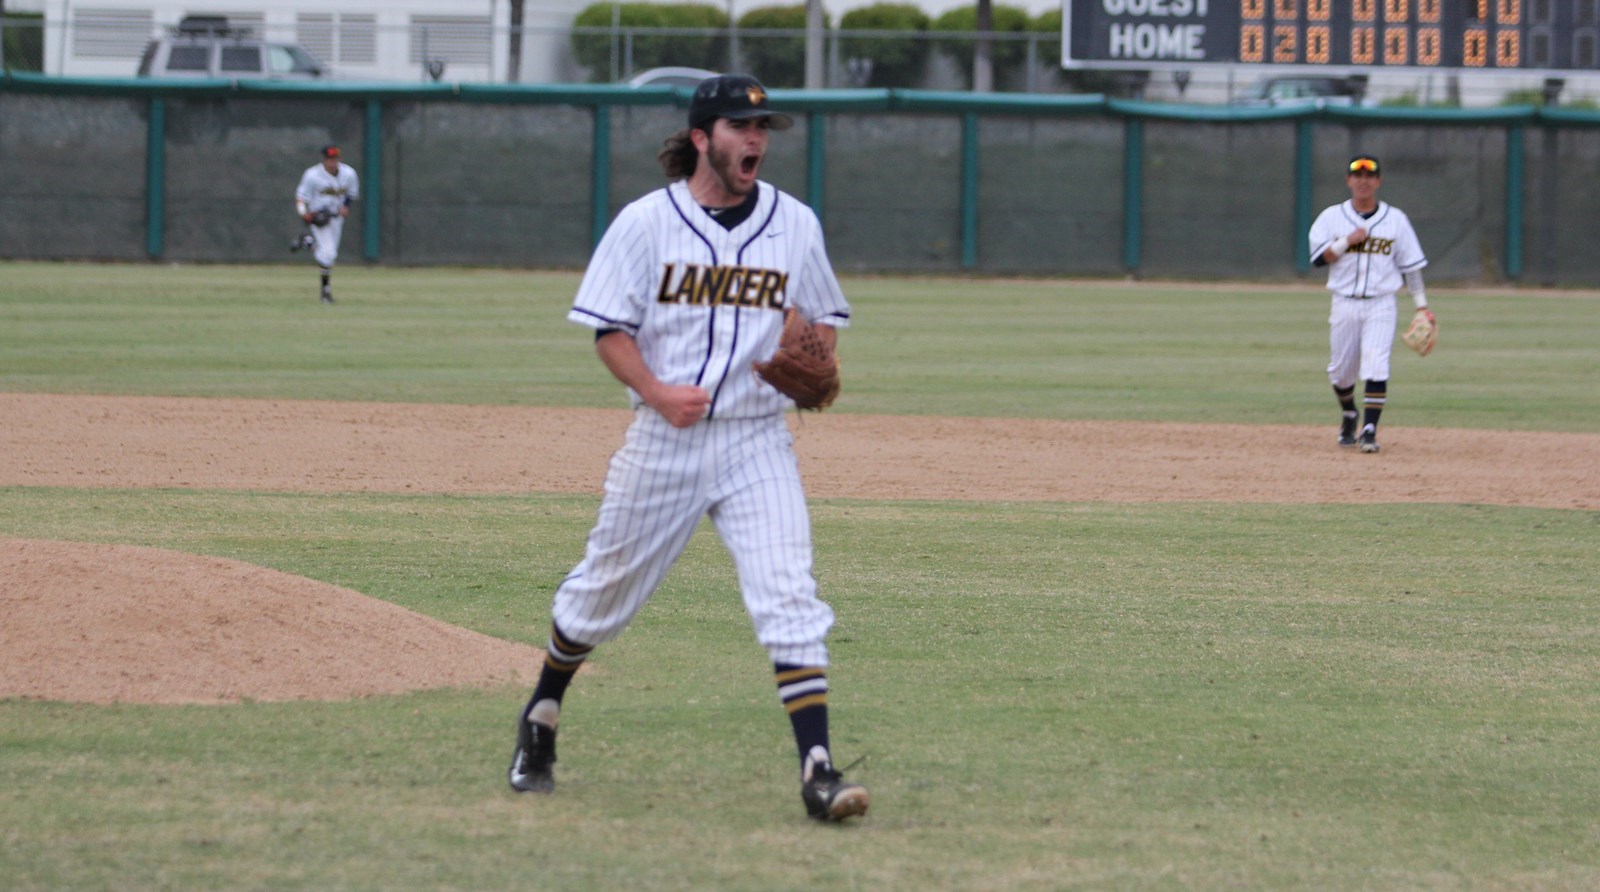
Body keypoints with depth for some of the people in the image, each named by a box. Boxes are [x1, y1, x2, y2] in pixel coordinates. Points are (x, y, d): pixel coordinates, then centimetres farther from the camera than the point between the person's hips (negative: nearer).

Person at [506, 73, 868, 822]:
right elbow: (609, 330, -1)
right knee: (605, 590, 12)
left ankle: (818, 769, -18)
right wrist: (657, 392, -18)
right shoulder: (646, 222, -2)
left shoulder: (795, 225, 5)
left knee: (789, 598, -14)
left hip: (757, 443, 1)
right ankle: (541, 718, 37)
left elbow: (825, 317, 16)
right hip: (663, 442, -1)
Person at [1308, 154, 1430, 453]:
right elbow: (1318, 257, -5)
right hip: (1345, 303, 1)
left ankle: (1369, 429, -18)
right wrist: (1348, 241, -17)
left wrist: (1421, 306, 3)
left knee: (1376, 366, -17)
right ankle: (1349, 415, 36)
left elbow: (1411, 265, 7)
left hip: (1381, 305, -1)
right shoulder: (1332, 217, 4)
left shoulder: (1395, 219, 5)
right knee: (1341, 370, 8)